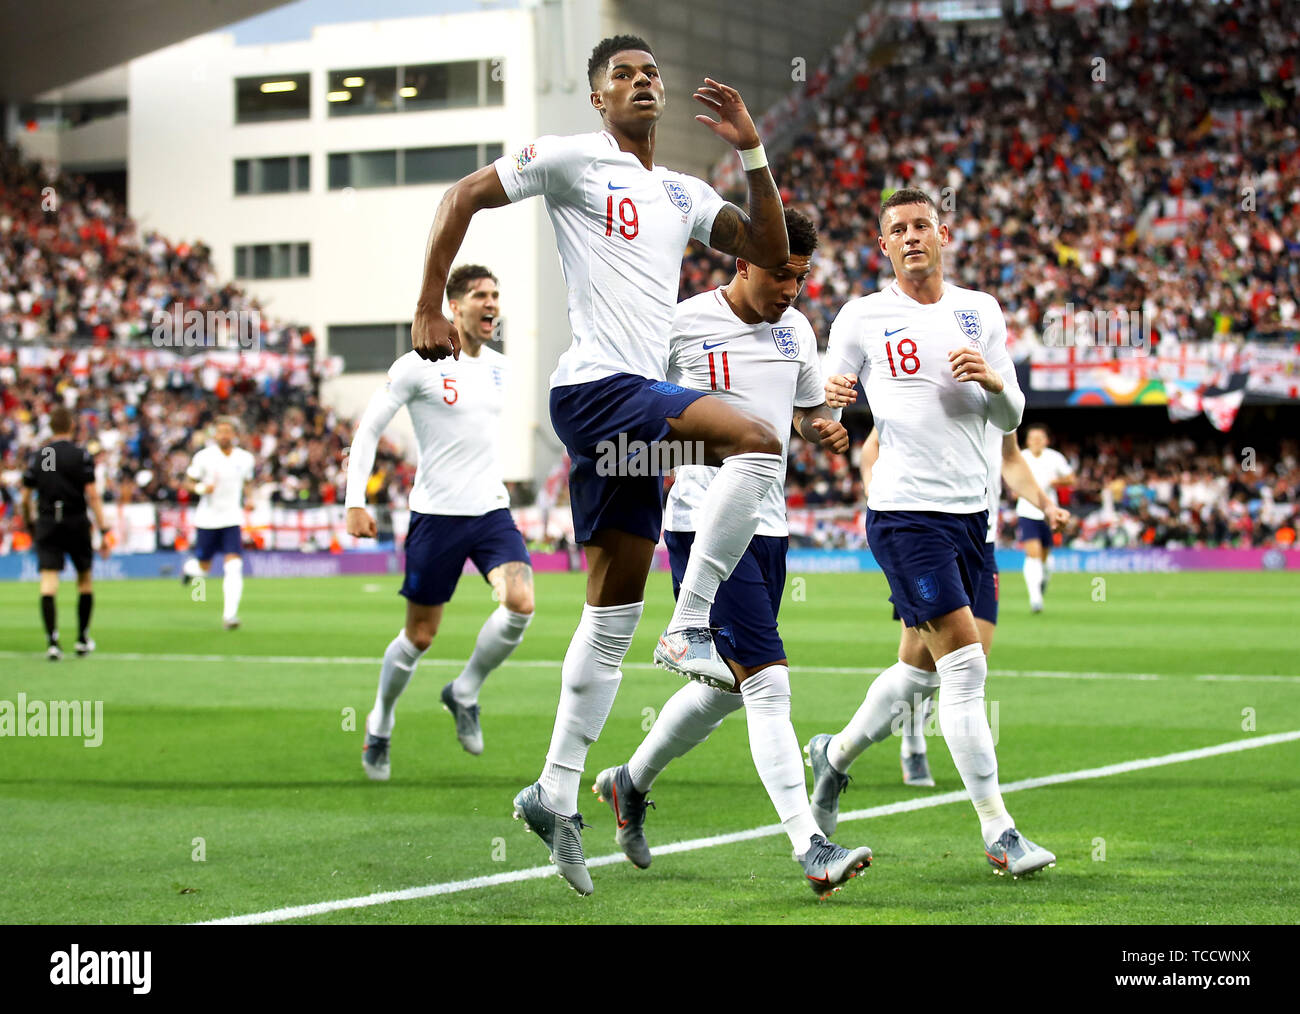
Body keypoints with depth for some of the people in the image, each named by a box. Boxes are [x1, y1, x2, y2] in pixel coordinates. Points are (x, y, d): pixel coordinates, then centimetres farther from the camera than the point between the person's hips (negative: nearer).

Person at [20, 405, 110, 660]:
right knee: (85, 579, 15)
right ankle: (83, 640, 20)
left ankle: (52, 641, -16)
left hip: (46, 524, 1)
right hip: (76, 523, -1)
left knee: (49, 583, -4)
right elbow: (92, 495, -9)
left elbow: (25, 498, 6)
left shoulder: (37, 457, 5)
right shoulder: (81, 455, -4)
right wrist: (104, 532, -7)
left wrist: (30, 525, 22)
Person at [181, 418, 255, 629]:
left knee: (233, 566, -16)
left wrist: (249, 498, 1)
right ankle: (189, 568, 48)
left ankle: (229, 614, -15)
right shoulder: (204, 457, -6)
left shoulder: (245, 459, 2)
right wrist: (202, 488, -20)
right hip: (207, 519, -1)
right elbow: (188, 482, 1)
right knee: (203, 567, 10)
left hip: (232, 519, 1)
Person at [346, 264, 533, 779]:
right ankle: (380, 726, 28)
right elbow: (368, 429, -5)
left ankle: (464, 693, 3)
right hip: (436, 515, -4)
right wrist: (355, 502, -11)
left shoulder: (498, 366, 10)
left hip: (491, 511, 5)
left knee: (520, 603, -20)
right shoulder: (419, 365, -8)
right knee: (420, 634, 3)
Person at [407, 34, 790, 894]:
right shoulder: (575, 159, 1)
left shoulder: (683, 194, 21)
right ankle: (690, 629, -20)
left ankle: (556, 794, 8)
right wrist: (430, 310, -7)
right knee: (757, 441, -25)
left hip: (634, 406, 8)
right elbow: (465, 196, 0)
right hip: (597, 385, -8)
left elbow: (771, 253, 17)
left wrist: (752, 153, 8)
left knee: (613, 615, 6)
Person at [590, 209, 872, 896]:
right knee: (769, 682, -16)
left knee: (726, 687, 16)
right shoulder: (682, 323, -8)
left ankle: (630, 783, 39)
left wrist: (824, 429, 1)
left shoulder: (795, 327, 11)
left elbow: (808, 410, 23)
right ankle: (811, 849, -18)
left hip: (768, 527, 8)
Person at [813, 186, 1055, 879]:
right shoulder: (862, 316, 1)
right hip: (903, 508, -5)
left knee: (924, 664, 12)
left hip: (969, 509, 5)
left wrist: (994, 382, -9)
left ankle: (835, 756, 36)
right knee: (964, 663, -13)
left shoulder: (981, 312, 11)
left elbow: (1010, 419, 13)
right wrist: (829, 399, -18)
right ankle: (997, 831, -11)